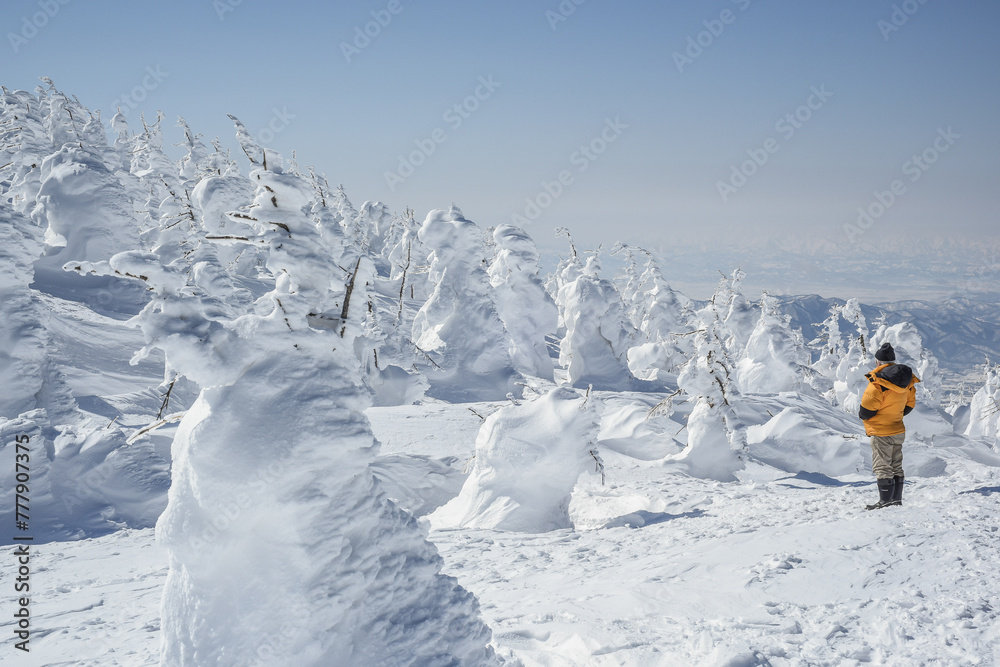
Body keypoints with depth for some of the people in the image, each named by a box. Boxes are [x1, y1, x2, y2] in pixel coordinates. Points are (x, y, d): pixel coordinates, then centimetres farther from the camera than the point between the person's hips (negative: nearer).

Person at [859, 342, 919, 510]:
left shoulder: (878, 380, -21)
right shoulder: (906, 379, 3)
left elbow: (868, 405, -22)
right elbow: (909, 404, 12)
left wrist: (863, 415, -1)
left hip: (881, 433, -8)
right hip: (899, 430, 8)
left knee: (882, 467, -1)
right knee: (896, 466, 15)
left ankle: (886, 501, 0)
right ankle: (897, 499, 20)